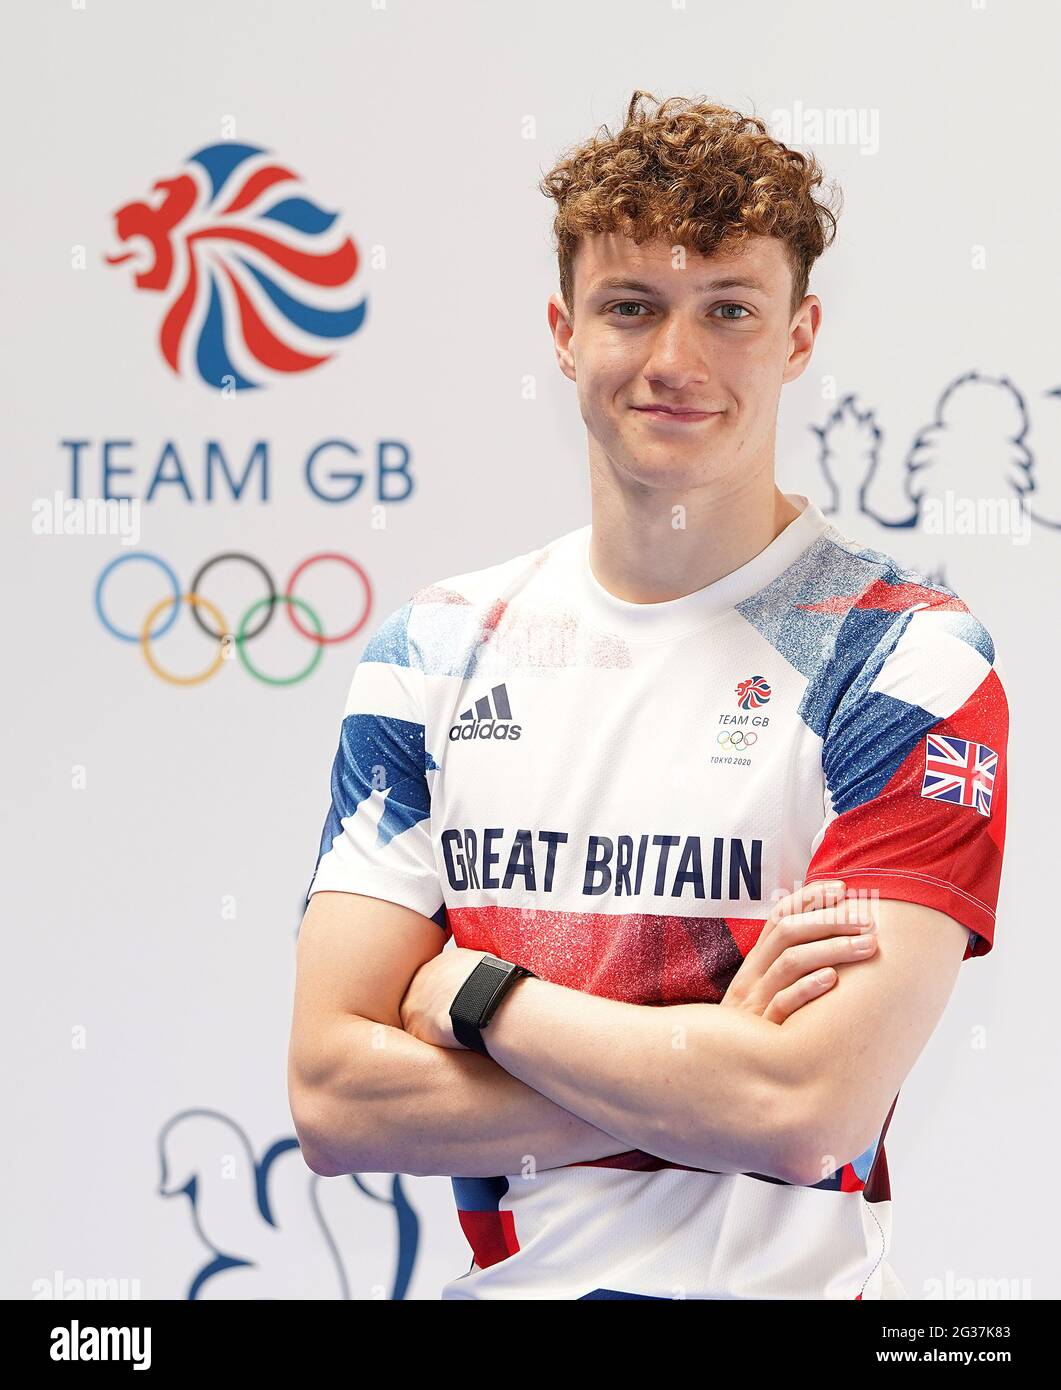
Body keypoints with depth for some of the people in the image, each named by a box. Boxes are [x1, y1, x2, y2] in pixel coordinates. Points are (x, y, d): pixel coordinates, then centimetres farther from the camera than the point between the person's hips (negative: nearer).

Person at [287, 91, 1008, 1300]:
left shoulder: (912, 657, -5)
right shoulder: (437, 650, 6)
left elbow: (812, 1114, -15)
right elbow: (331, 1094, -2)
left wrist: (474, 995, -6)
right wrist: (707, 1070, -10)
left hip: (790, 1281, -2)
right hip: (501, 1278, 2)